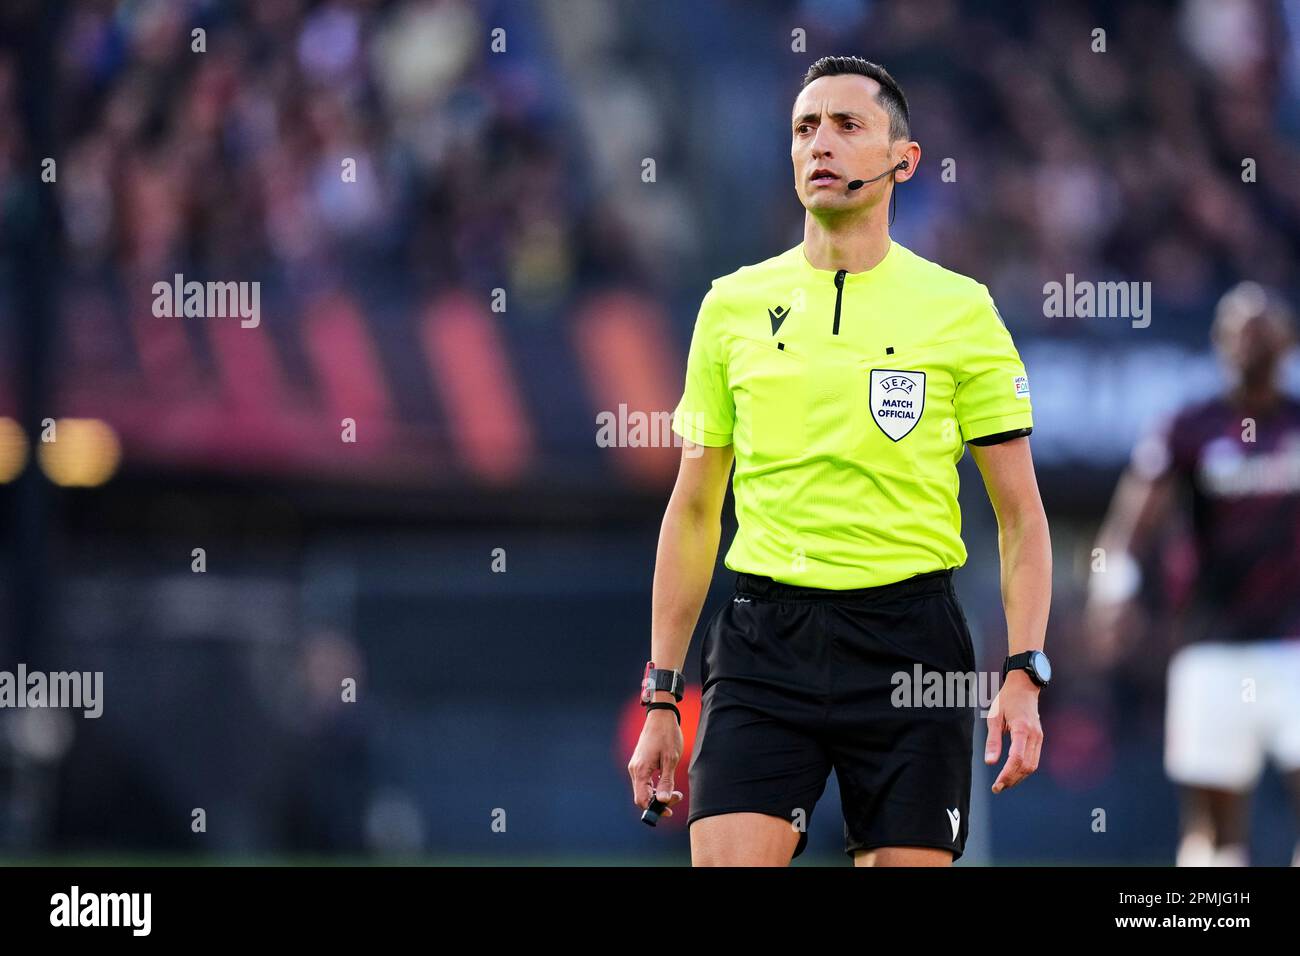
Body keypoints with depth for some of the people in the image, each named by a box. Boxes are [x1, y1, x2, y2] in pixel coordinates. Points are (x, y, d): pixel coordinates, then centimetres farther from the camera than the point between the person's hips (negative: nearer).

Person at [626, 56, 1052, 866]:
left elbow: (1022, 515, 4)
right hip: (763, 643, 1)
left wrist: (1026, 676, -8)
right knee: (728, 859, -13)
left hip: (911, 645, -1)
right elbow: (693, 511, 14)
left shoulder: (961, 310, 2)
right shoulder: (732, 306, 9)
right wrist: (661, 696, 10)